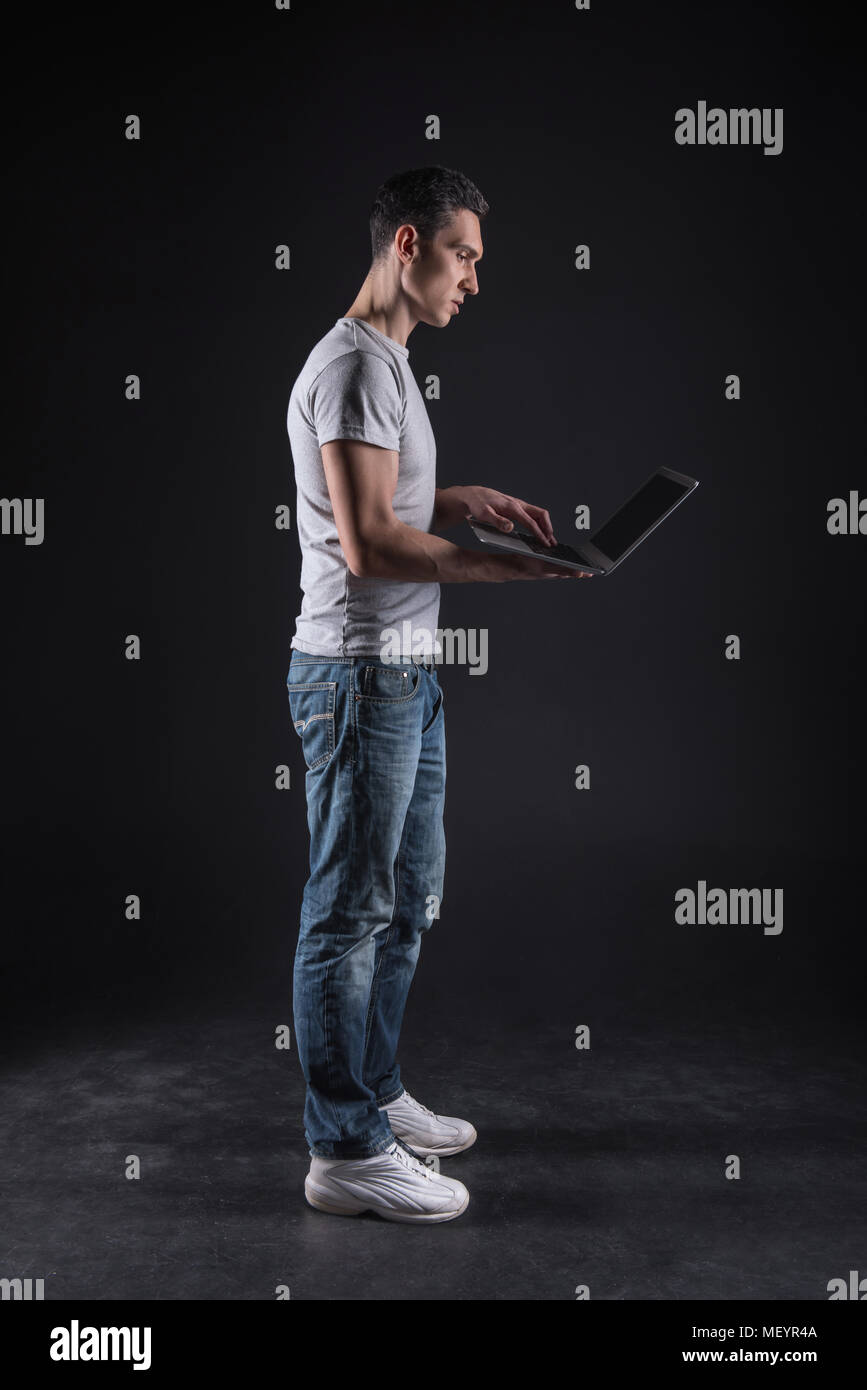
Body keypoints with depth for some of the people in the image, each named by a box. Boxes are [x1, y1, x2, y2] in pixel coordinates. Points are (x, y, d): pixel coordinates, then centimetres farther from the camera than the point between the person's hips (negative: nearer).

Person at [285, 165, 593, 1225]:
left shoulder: (386, 364, 18)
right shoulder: (354, 365, -15)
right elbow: (368, 545, -22)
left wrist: (469, 499, 9)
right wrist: (513, 568, -19)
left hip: (406, 676, 11)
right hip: (361, 677, -11)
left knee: (406, 900, 18)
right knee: (350, 914, -2)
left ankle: (373, 1097, 32)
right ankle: (344, 1153, 9)